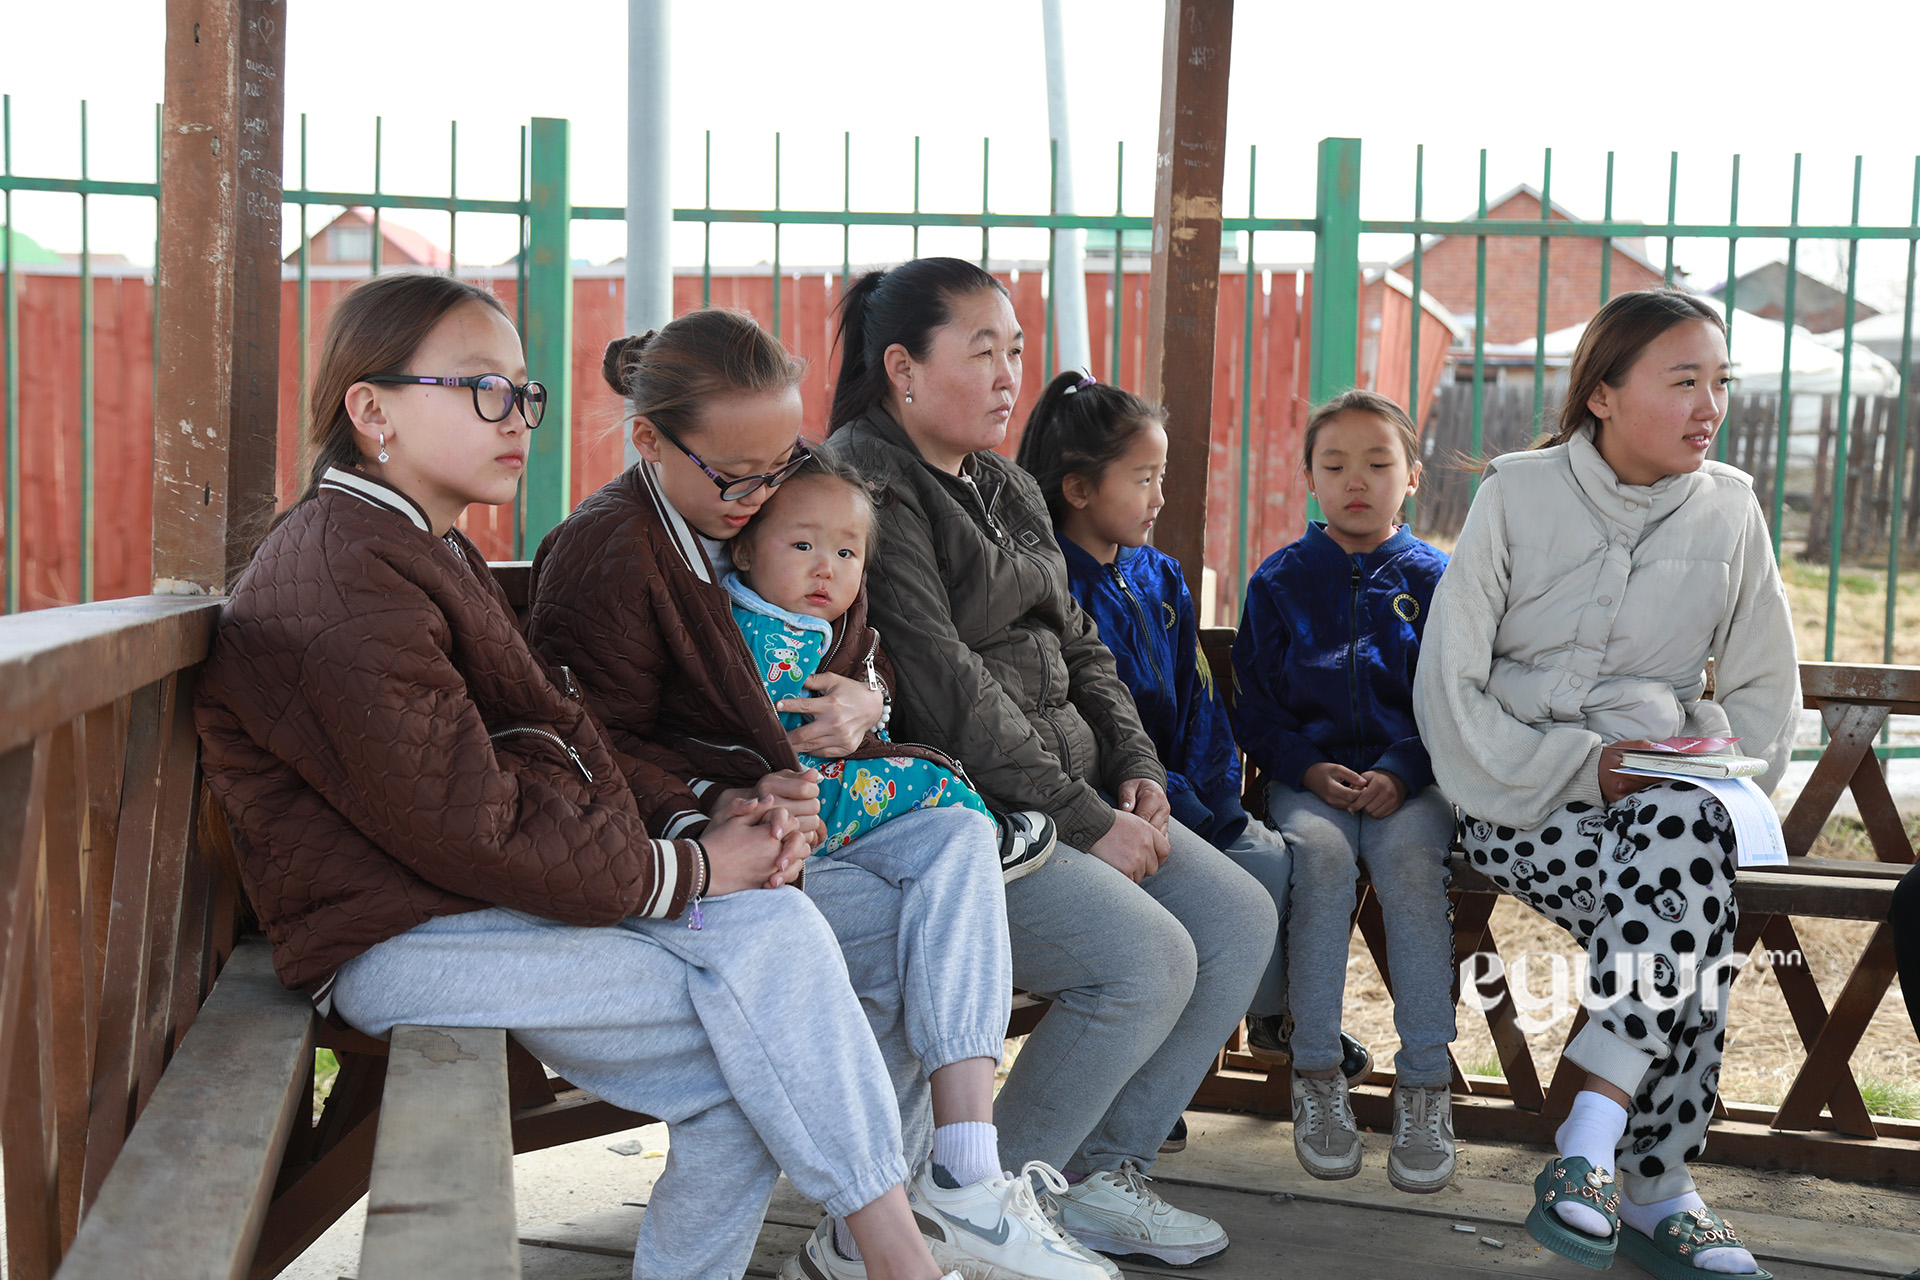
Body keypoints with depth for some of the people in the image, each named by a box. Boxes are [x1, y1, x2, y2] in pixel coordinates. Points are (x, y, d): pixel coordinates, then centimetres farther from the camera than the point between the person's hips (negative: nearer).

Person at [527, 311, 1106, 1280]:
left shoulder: (773, 517, 15)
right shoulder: (604, 554, -9)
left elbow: (853, 666, 22)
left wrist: (862, 705, -3)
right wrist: (713, 810, -29)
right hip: (672, 842, -7)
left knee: (960, 837, -25)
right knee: (917, 944, -26)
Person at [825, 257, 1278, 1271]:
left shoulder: (1006, 489, 18)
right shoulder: (865, 485, -13)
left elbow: (1075, 644, 21)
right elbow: (943, 686, -19)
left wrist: (1134, 769, 3)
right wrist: (1085, 822, -18)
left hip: (1067, 786, 10)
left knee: (1238, 918, -2)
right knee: (1150, 958, -22)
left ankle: (1103, 1170, 8)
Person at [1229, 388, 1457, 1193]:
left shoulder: (1434, 580, 8)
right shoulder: (1279, 581, 10)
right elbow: (1255, 703, 8)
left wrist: (1401, 772, -13)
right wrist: (1307, 768, -9)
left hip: (1412, 778, 0)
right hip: (1308, 775, 1)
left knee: (1408, 856, -32)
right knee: (1319, 852, -32)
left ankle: (1425, 1084, -24)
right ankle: (1316, 1077, -22)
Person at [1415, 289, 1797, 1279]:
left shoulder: (1729, 510, 7)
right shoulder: (1519, 494, -2)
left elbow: (1766, 691, 14)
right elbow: (1448, 685, -5)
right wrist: (1581, 766, -14)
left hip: (1663, 793, 3)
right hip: (1518, 797, -3)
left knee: (1688, 830, -34)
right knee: (1692, 908, -30)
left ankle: (1593, 1138, -28)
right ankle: (1656, 1191, -22)